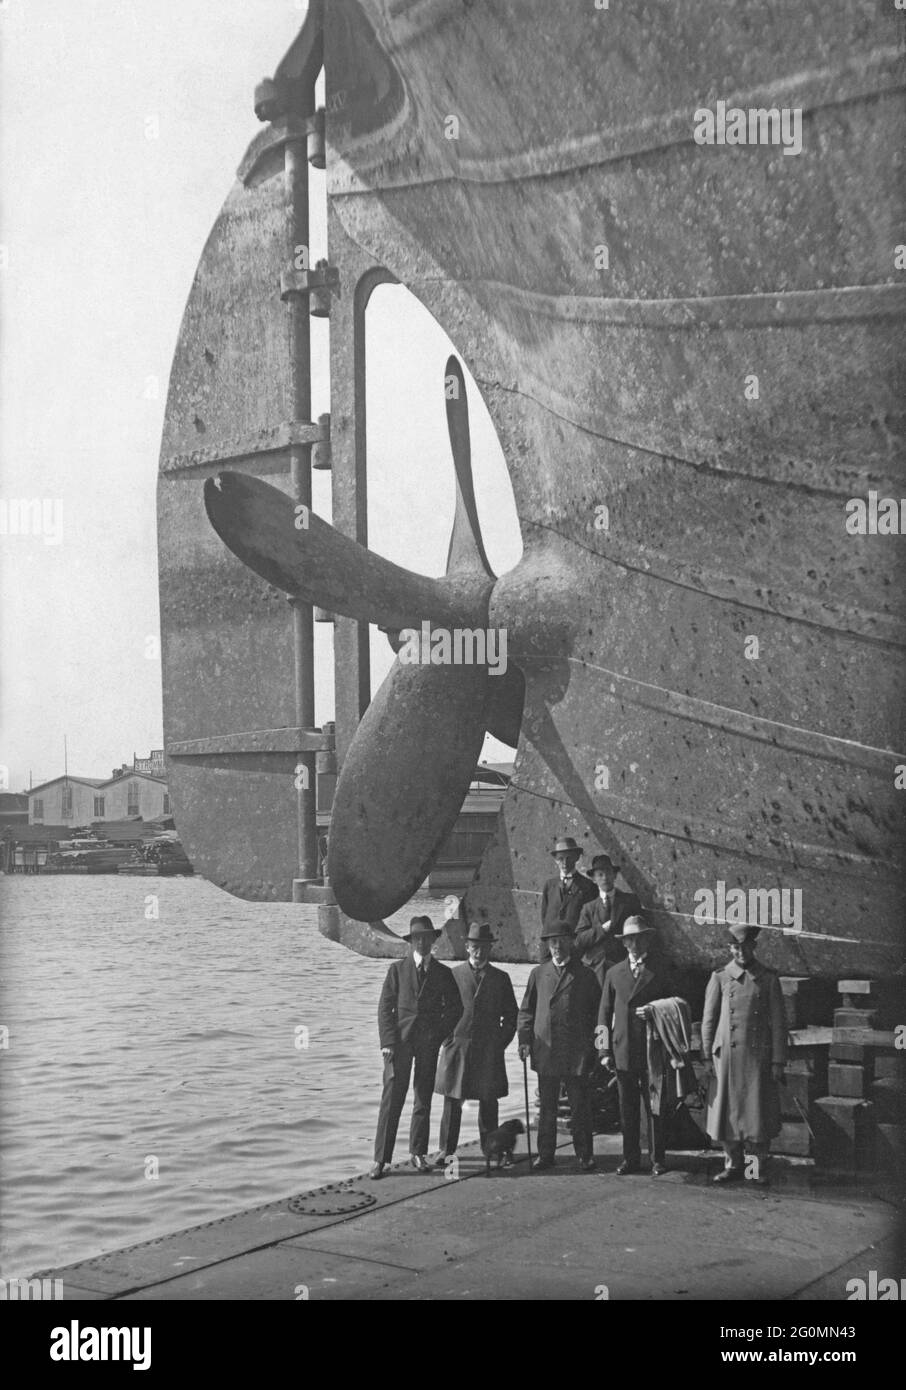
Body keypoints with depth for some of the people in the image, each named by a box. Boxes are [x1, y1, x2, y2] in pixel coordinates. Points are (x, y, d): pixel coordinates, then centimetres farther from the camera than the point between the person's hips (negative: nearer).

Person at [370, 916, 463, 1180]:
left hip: (429, 1043, 2)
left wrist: (440, 1035, 0)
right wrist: (388, 1041, -8)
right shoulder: (398, 969, 5)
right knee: (392, 1098, -7)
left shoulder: (442, 973, 9)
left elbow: (454, 1008, 12)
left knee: (423, 1099, 6)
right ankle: (381, 1158, -6)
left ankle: (417, 1153, 17)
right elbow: (385, 1007, 2)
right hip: (399, 1039, -2)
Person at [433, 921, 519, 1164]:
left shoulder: (500, 978, 9)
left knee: (488, 1103, 3)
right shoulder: (454, 975, 6)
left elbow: (510, 1016, 12)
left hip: (489, 1050, 1)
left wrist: (501, 1042, 2)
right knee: (452, 1101, 0)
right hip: (457, 1046, -1)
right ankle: (447, 1150, 6)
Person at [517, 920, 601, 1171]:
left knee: (580, 1107, 2)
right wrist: (524, 1040, 1)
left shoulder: (585, 975, 5)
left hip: (577, 1052, -2)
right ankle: (545, 1154, 14)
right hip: (545, 1050, 2)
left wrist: (592, 1043, -1)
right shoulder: (538, 974, 10)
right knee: (546, 1107, 7)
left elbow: (597, 1010, 6)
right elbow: (526, 1011, 12)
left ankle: (585, 1156, 9)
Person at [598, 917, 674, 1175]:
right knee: (627, 1109, 6)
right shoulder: (614, 974, 10)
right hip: (623, 1051, 2)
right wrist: (606, 1051, 4)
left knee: (654, 1107, 2)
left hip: (652, 1050, -2)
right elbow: (605, 1013, 10)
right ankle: (631, 1159, 13)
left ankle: (657, 1159, 10)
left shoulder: (660, 971, 4)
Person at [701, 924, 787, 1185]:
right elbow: (708, 1020, 7)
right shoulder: (720, 978, 5)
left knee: (758, 1113, 1)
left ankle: (758, 1166, 12)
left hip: (758, 1056, -1)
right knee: (728, 1111, 5)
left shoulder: (769, 979, 2)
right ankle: (733, 1165, 16)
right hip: (726, 1057, 1)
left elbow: (778, 1023, 2)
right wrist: (708, 1057, 2)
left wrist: (778, 1061, -2)